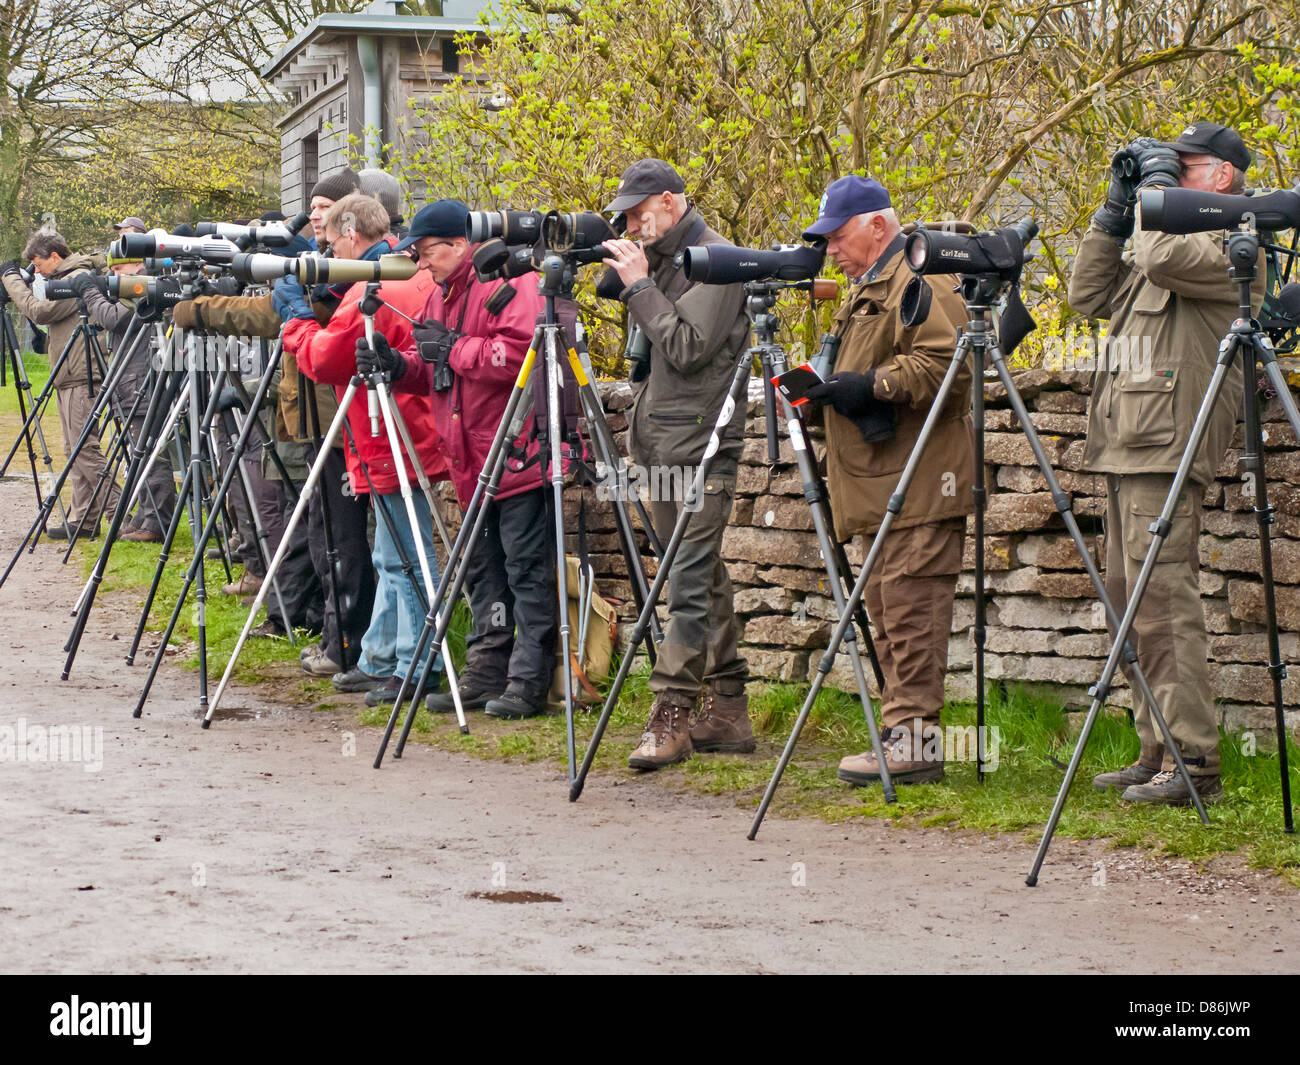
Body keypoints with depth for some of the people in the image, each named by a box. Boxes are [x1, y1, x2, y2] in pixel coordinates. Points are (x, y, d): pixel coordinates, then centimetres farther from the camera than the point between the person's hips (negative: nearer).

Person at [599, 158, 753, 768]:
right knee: (702, 577, 11)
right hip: (661, 444, 10)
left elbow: (688, 347, -19)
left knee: (690, 580, -12)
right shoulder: (661, 259, 17)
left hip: (699, 447, -9)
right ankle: (726, 712, 15)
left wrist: (639, 286, -13)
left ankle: (671, 714, -16)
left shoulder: (715, 261, -10)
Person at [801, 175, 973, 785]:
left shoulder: (918, 283, -10)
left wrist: (873, 386, -21)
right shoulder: (863, 289, 23)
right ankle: (900, 735, 15)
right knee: (885, 608, 11)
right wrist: (829, 383, 12)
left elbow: (945, 362, -22)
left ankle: (913, 737, -11)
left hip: (918, 483, -11)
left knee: (910, 604, -12)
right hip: (881, 486, 11)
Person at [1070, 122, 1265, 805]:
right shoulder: (1151, 244, 22)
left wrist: (1158, 184, -9)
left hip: (1168, 446, -10)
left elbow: (1165, 258, -25)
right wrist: (1115, 209, 14)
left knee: (1162, 596, -14)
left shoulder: (1234, 243, -6)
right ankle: (1157, 754, 14)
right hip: (1127, 443, 10)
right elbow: (1088, 296, 20)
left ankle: (1194, 762, -14)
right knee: (1129, 596, 10)